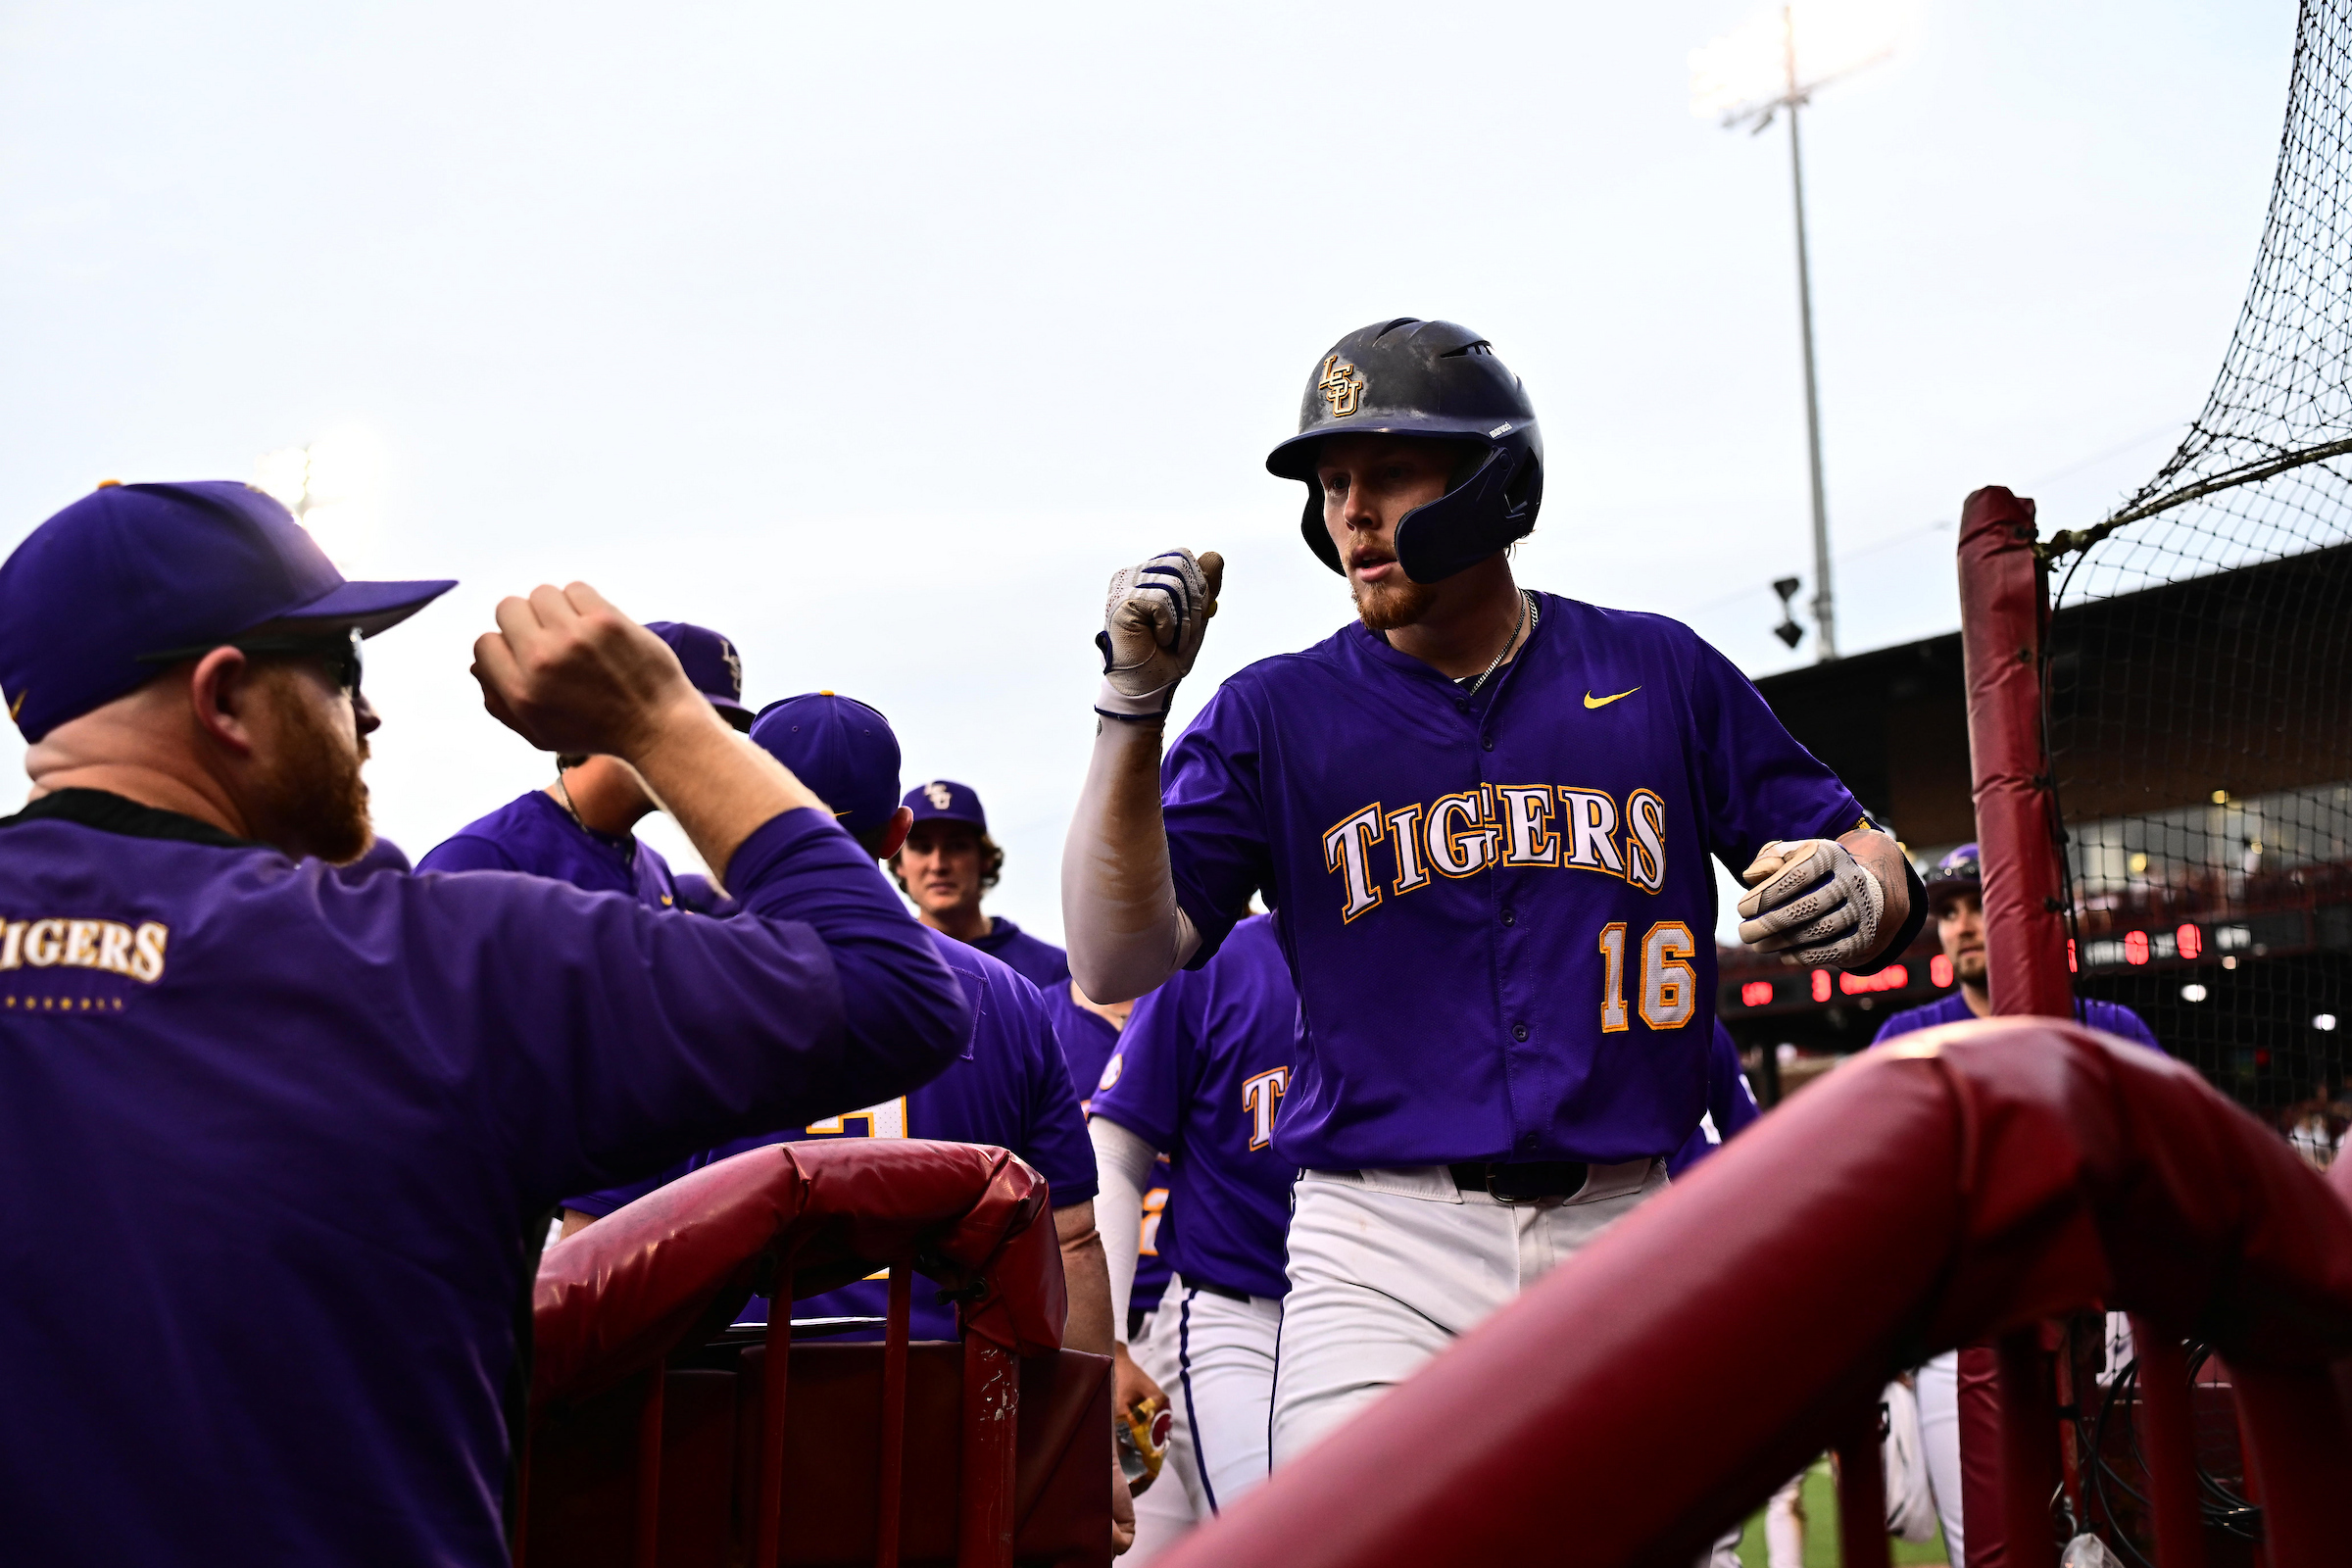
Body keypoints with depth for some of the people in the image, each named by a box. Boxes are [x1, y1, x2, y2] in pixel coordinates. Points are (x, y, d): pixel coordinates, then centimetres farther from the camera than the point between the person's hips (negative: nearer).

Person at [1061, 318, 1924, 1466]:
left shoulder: (1661, 673, 7)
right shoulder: (1273, 715, 4)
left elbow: (1872, 865, 10)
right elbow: (1118, 963, -6)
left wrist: (1860, 892, -15)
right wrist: (1133, 705, -15)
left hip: (1617, 1239, 2)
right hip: (1382, 1247, -1)